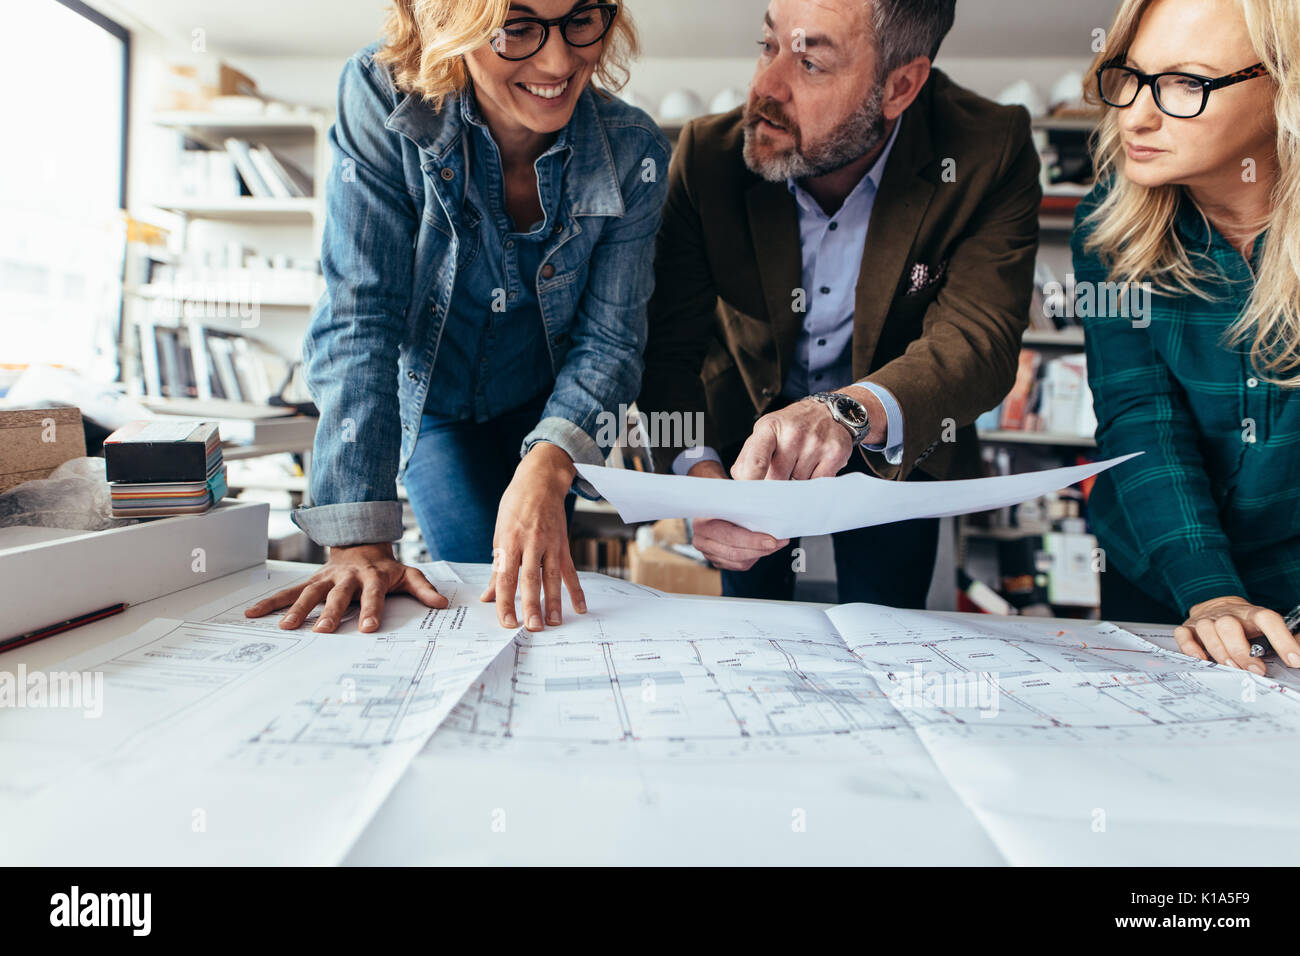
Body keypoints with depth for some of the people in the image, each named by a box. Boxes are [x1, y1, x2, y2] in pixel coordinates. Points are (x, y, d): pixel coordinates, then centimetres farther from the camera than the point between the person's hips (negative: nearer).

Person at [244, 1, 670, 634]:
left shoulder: (634, 152, -22)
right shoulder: (382, 98, -27)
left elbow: (609, 337, -17)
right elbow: (360, 316, -29)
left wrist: (546, 467, -38)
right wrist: (359, 541, -34)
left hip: (546, 411, 2)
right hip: (429, 400, -1)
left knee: (529, 603, 6)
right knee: (479, 594, -9)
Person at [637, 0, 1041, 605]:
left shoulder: (989, 153, -21)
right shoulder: (707, 153, -18)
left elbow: (978, 340, -30)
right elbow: (672, 345, -19)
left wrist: (850, 412, -51)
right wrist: (697, 472, -38)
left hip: (896, 447, 0)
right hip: (743, 431, 1)